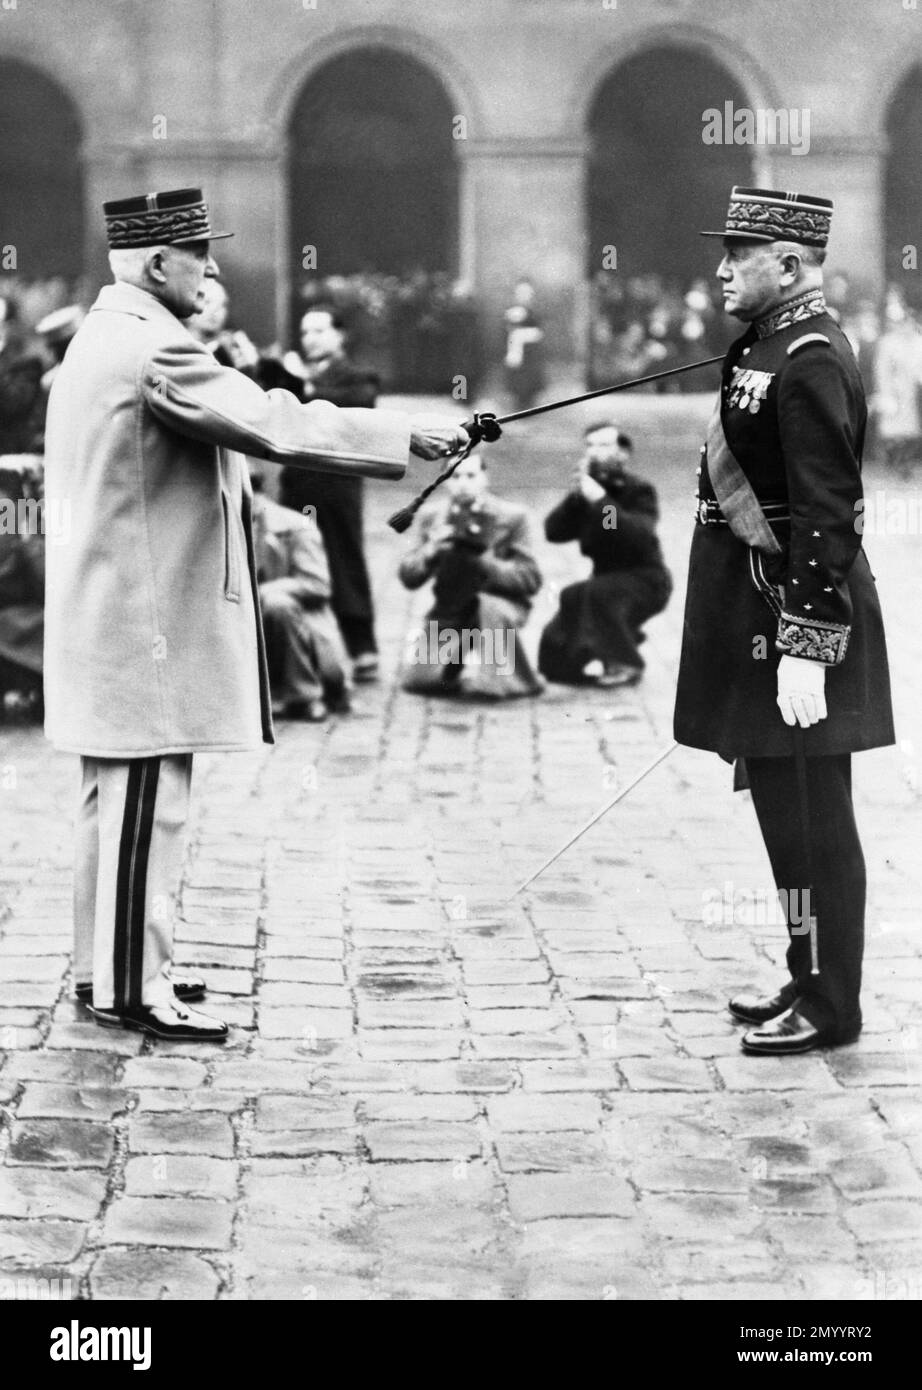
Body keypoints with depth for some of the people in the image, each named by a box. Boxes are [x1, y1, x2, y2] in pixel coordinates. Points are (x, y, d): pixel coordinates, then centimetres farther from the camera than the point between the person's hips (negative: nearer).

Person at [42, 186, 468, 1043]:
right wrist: (405, 437, -17)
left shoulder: (102, 338, 15)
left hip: (108, 614, 11)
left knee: (120, 798, 16)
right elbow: (276, 425, -22)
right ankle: (133, 990, -1)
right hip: (148, 618, -11)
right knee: (149, 803, -6)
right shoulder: (155, 351, -19)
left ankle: (106, 965, 25)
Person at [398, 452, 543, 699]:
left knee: (488, 606, -40)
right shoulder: (433, 517, 0)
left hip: (499, 602, -3)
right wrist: (429, 551, -22)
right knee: (417, 681, -10)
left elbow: (531, 579, -16)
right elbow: (408, 577, -1)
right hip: (450, 611, 3)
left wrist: (484, 560, -29)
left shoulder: (511, 517, -9)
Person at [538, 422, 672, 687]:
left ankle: (626, 665, -18)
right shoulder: (586, 491, 2)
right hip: (607, 578, 6)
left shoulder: (639, 491, -13)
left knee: (599, 592, -37)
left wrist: (601, 501, -36)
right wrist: (575, 495, -24)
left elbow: (639, 537, -33)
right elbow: (553, 531, -11)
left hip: (646, 581, -6)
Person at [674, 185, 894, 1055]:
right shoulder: (767, 346, 13)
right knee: (784, 808, 16)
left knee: (808, 814, -2)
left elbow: (826, 517, -22)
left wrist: (805, 647, -24)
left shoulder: (810, 365, -17)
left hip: (797, 612, -10)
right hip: (757, 604, 10)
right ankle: (810, 979, 27)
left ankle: (829, 1008, 7)